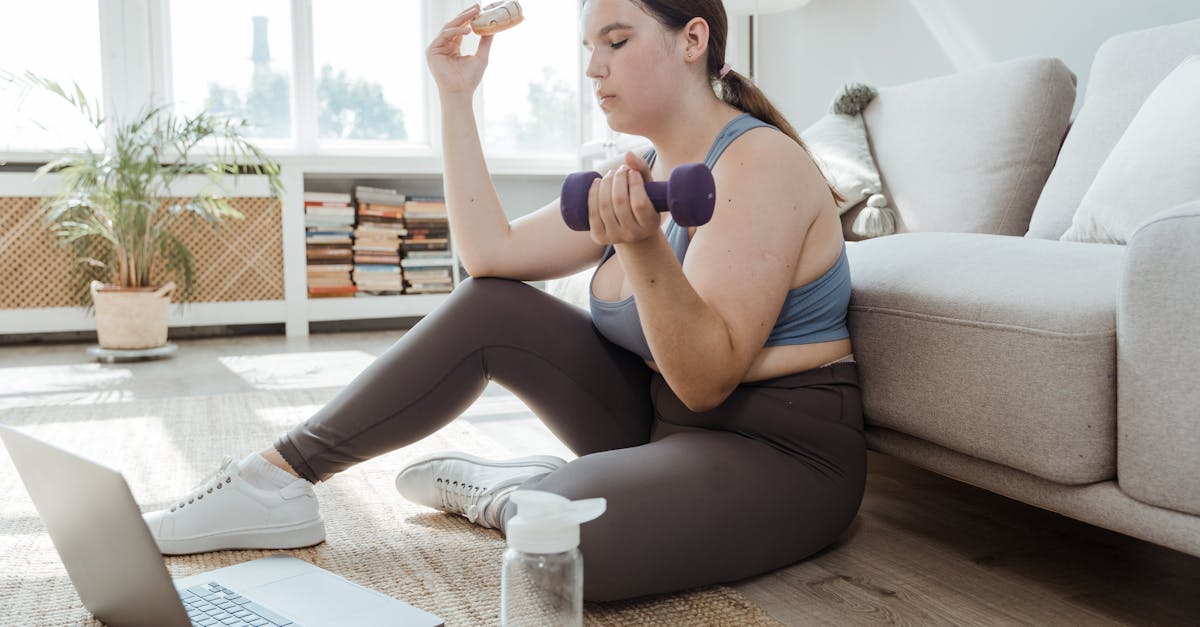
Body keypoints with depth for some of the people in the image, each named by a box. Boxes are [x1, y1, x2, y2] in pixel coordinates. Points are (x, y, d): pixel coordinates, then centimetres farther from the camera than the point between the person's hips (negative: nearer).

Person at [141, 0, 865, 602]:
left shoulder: (760, 162, -17)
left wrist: (644, 248, -38)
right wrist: (457, 98, 0)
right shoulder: (642, 170, 9)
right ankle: (277, 479, 0)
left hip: (779, 455, -7)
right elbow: (492, 251, -1)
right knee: (489, 309, -4)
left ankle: (500, 488, 2)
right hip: (663, 425, 8)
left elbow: (708, 379, -24)